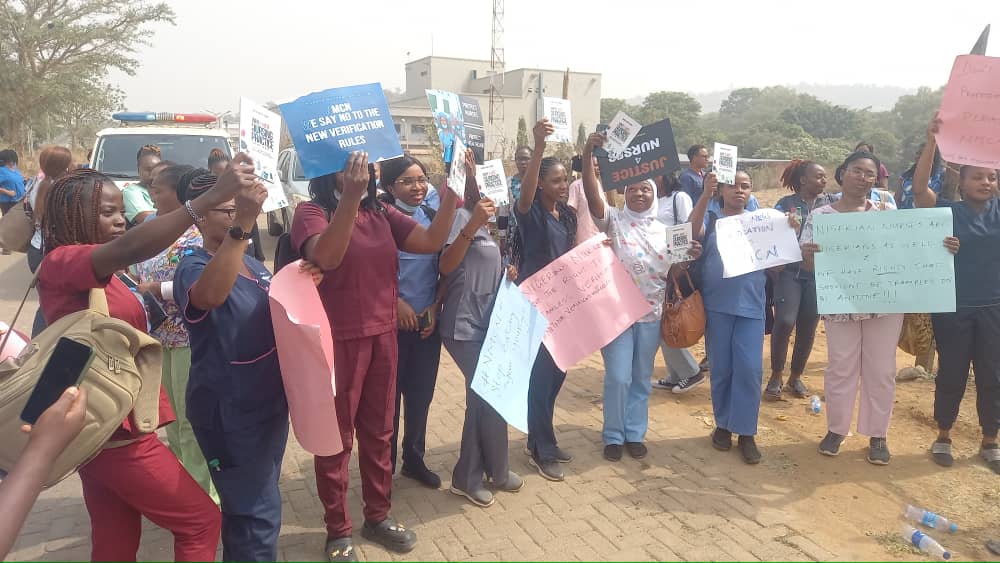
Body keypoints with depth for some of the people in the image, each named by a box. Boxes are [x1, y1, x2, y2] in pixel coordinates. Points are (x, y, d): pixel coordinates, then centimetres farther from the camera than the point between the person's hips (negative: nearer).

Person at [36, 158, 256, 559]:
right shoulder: (59, 263, -17)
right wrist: (212, 197, -43)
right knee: (201, 521, 1)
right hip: (113, 429, -9)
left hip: (106, 428, 9)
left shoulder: (101, 276, 13)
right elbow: (129, 249, -36)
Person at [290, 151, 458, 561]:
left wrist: (450, 194, -17)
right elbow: (327, 257, -29)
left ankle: (378, 516, 33)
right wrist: (349, 198, -39)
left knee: (378, 430, 16)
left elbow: (432, 242, -4)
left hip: (382, 336, 5)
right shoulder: (311, 213, -9)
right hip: (337, 340, -5)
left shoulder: (382, 214, 5)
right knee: (336, 436, 7)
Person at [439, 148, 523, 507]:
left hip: (483, 322, 9)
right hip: (466, 326, -9)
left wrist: (505, 273, 10)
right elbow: (446, 266, -27)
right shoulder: (458, 215, -13)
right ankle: (496, 472, 16)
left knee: (483, 397, 11)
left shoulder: (475, 215, 14)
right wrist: (472, 227, -36)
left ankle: (470, 477, 22)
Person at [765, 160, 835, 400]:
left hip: (819, 273, 3)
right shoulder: (786, 204, 1)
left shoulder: (831, 203, 8)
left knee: (808, 327, 6)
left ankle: (795, 377, 21)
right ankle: (776, 376, 3)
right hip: (790, 271, -3)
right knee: (784, 322, -14)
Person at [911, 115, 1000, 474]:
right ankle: (943, 437, 25)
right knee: (951, 375, 9)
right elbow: (919, 187, -19)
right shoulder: (947, 212, -5)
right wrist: (932, 141, -28)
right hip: (952, 308, -3)